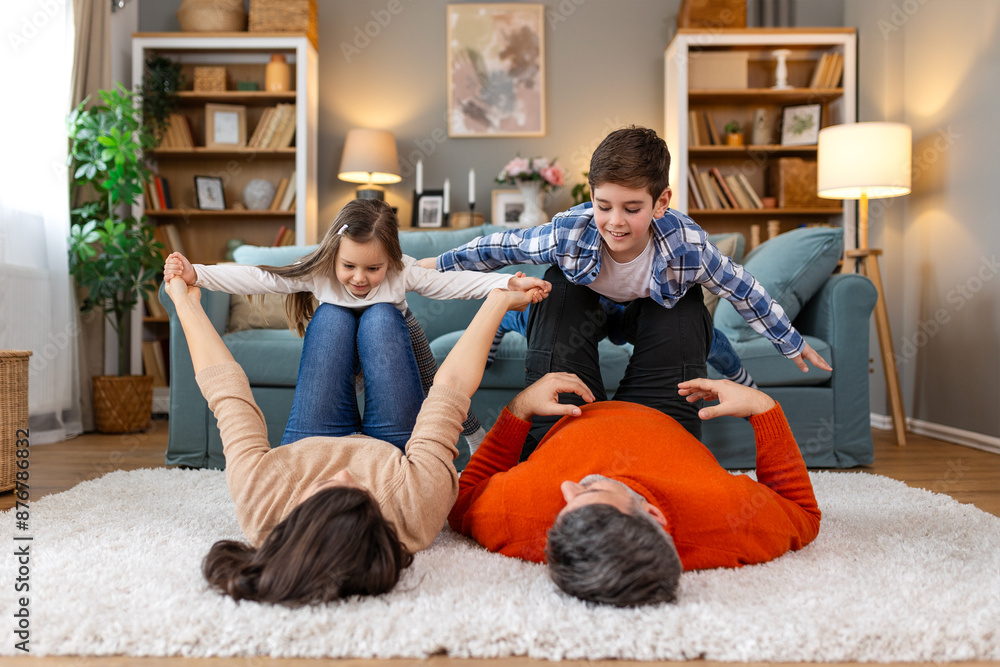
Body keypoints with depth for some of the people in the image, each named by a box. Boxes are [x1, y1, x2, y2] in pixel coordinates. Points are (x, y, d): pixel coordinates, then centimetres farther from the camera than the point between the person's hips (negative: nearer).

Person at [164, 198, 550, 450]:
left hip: (390, 347, -1)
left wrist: (508, 284, -39)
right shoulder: (319, 274, -22)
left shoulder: (403, 273, -20)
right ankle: (308, 448, -19)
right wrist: (195, 274, -38)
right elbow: (258, 279, -27)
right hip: (336, 359, 1)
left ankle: (395, 445, -23)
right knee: (331, 315, -25)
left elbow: (456, 283, -25)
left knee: (381, 315, -27)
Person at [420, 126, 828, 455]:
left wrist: (793, 344, -4)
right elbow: (500, 246, -18)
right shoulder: (566, 234, -36)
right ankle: (544, 446, -23)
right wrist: (440, 264, -5)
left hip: (657, 307, 0)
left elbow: (744, 291, -18)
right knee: (560, 285, -30)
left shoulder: (687, 245, -35)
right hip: (585, 302, 0)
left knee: (686, 307, -30)